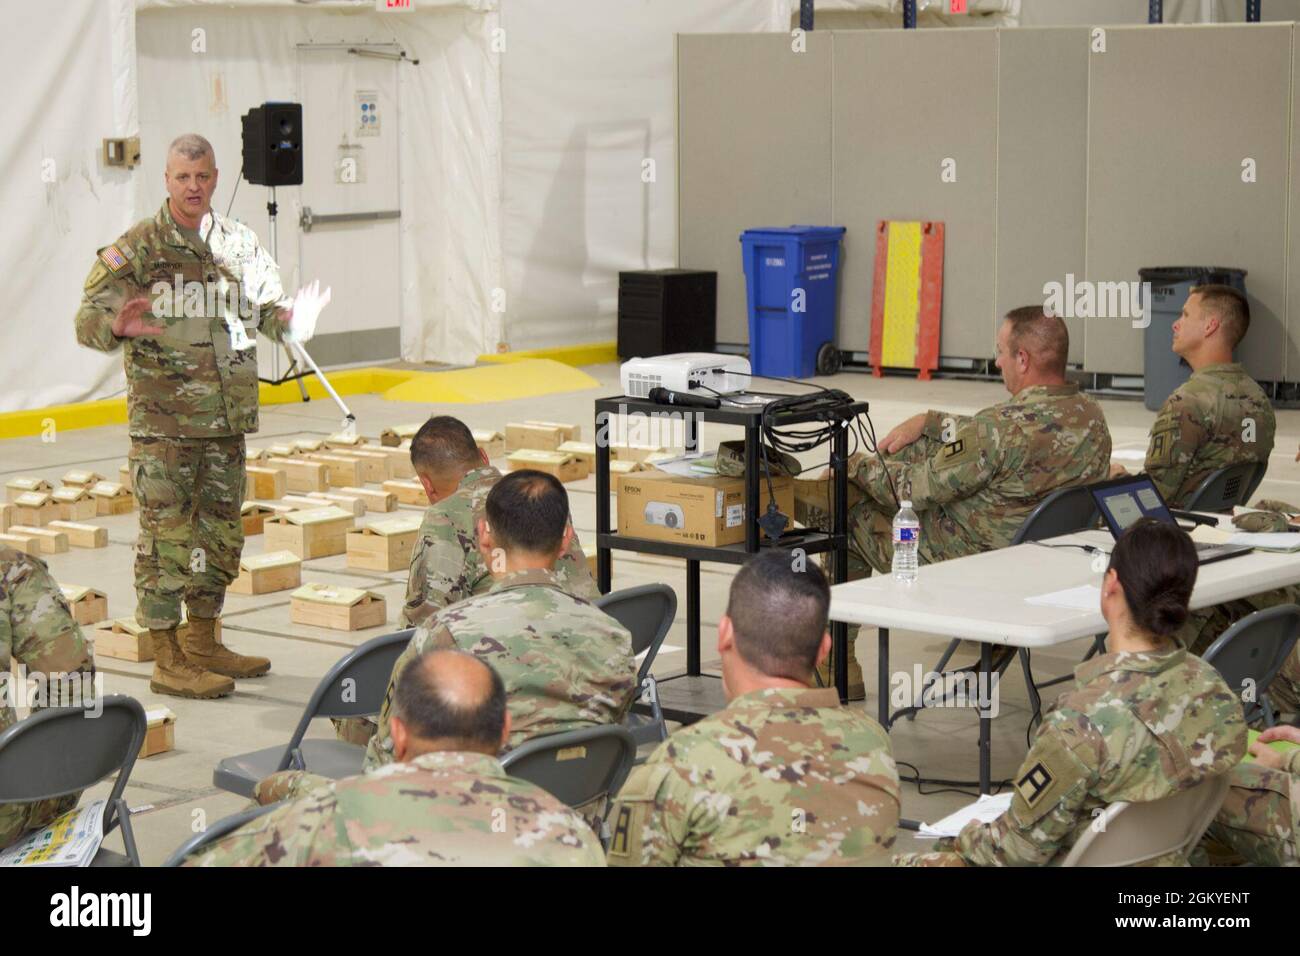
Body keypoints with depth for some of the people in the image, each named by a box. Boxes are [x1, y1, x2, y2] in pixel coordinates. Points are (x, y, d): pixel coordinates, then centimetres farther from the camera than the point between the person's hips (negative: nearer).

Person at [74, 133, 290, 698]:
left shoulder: (241, 245, 10)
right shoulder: (136, 249, -5)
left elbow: (267, 306, 21)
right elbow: (87, 319, -7)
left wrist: (286, 318, -3)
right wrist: (118, 325, -29)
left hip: (227, 419, 6)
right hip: (162, 422, -6)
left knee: (221, 534, 13)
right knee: (167, 537, -4)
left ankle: (203, 645, 27)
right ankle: (168, 662, 2)